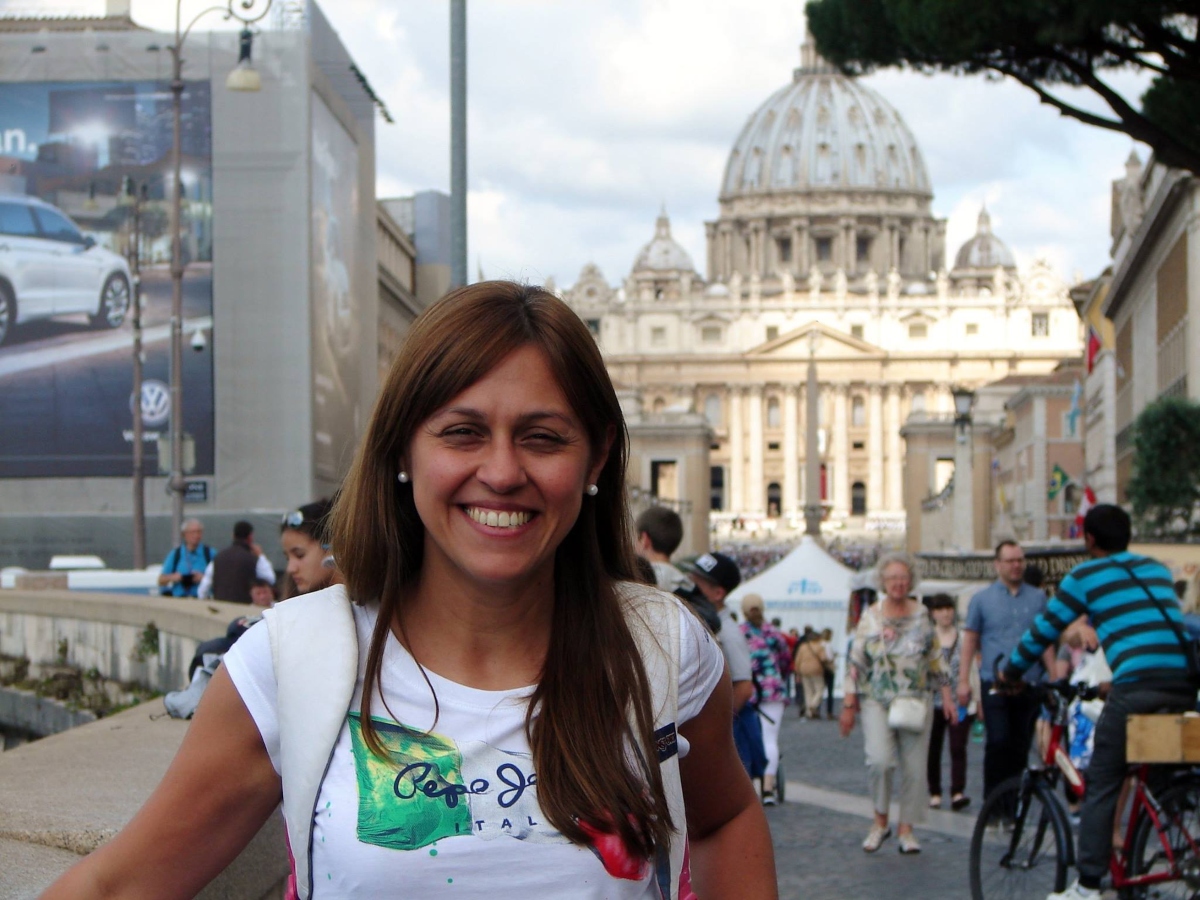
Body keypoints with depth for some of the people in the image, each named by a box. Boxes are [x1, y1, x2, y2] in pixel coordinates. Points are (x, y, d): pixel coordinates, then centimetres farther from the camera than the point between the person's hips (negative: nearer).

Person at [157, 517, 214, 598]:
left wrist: (204, 578, -14)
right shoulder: (175, 554, 12)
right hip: (178, 600, 2)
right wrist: (171, 577, -8)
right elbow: (161, 581, 14)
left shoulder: (210, 553, 7)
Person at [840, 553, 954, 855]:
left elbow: (935, 660, 14)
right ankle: (880, 821, -1)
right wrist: (849, 704, 0)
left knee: (914, 768, -1)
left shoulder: (922, 616, 7)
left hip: (915, 702, 2)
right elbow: (855, 663, 4)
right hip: (877, 700, -2)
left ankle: (906, 830, 12)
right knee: (879, 760, -20)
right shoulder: (870, 617, 3)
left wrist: (945, 694, 9)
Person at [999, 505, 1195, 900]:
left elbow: (1043, 630, 15)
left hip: (1137, 686, -5)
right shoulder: (1158, 569, 25)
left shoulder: (1085, 576, 9)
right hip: (1184, 683, 5)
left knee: (1102, 786, 2)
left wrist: (1011, 672, 31)